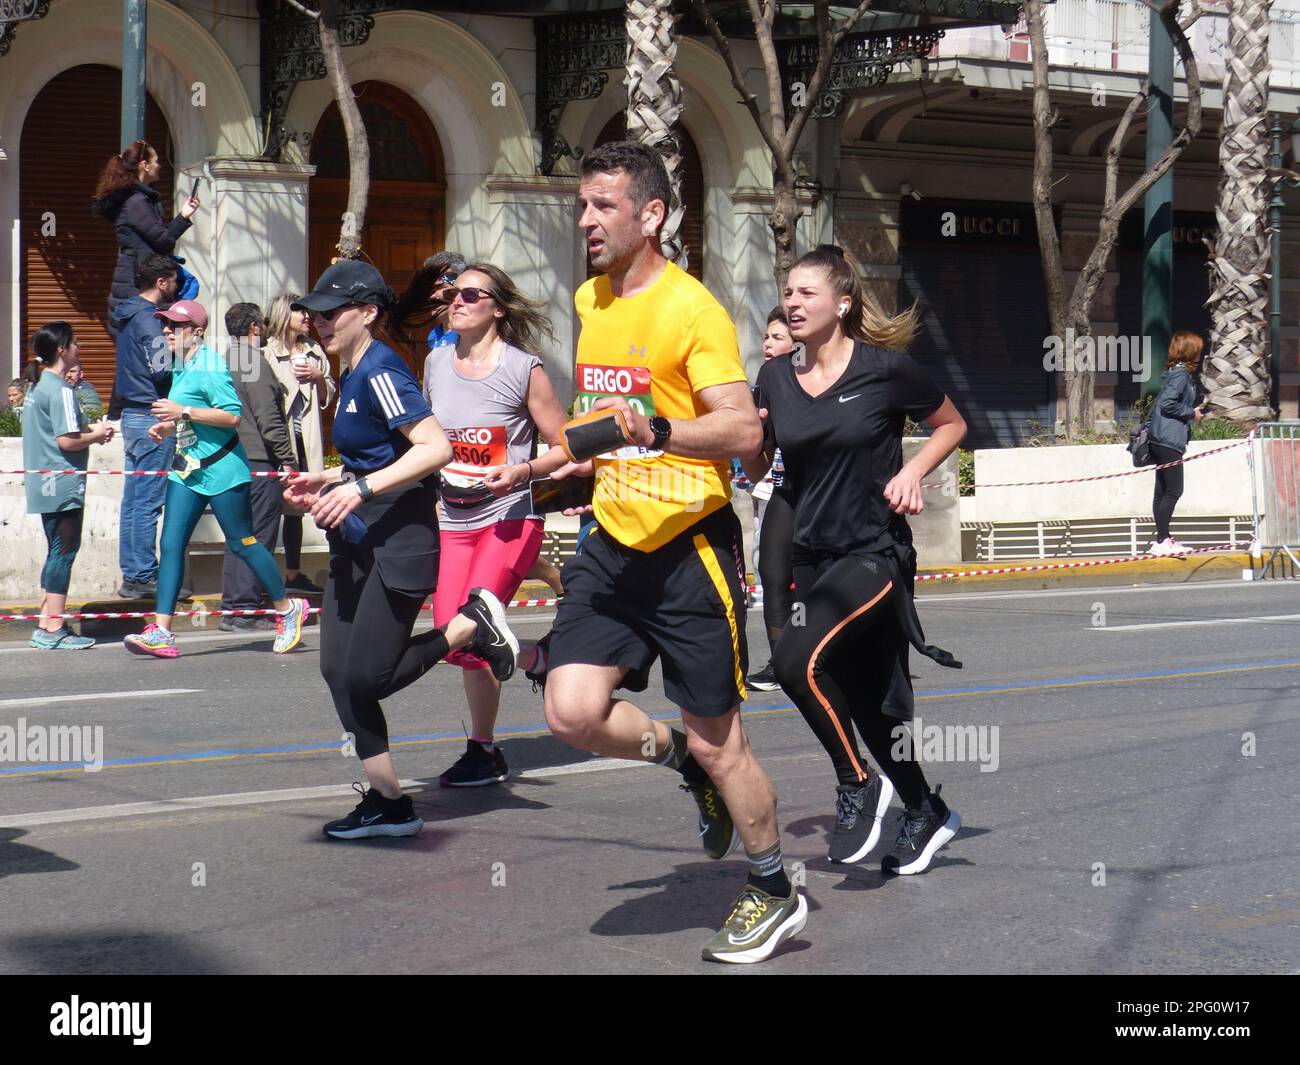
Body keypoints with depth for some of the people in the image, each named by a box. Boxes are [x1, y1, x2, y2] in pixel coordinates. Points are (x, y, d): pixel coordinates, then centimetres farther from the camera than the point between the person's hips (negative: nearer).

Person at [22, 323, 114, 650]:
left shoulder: (38, 386, 14)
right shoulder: (60, 390, -15)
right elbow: (67, 441, -21)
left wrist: (90, 431, 14)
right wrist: (96, 435, -5)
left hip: (43, 485, 10)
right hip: (62, 485, -10)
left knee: (57, 553, 15)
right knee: (64, 552, -5)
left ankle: (46, 624, 16)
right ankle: (53, 630, -5)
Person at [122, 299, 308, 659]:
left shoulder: (209, 366, -15)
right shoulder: (181, 368, 13)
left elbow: (233, 415, -23)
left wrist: (183, 412, -23)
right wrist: (167, 427, 8)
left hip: (221, 468, -9)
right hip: (187, 470, 9)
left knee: (242, 543, 3)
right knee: (171, 544, -2)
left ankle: (288, 609, 22)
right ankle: (161, 632, -6)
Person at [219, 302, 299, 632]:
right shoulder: (254, 362, -13)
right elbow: (268, 419, -17)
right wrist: (288, 459, -11)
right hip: (259, 459, -9)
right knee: (258, 534, -5)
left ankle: (232, 605, 18)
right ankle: (245, 609, -5)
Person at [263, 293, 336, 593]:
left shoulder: (314, 352, 13)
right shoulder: (267, 354, -4)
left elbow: (327, 399, 18)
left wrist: (319, 377, -1)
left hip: (305, 440, 6)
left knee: (294, 507, 13)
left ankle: (293, 574, 20)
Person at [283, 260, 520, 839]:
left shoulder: (380, 372, -15)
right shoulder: (350, 374, 14)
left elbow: (436, 448, -26)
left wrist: (361, 488, -28)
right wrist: (327, 481, 13)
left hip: (399, 541, -10)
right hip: (357, 540, 10)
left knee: (364, 679, -9)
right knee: (339, 672, 4)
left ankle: (472, 626, 9)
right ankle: (387, 803, 11)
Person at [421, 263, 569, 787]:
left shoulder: (524, 369, -8)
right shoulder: (436, 362, 7)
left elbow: (566, 448, -6)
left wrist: (522, 471, -21)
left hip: (508, 518, -6)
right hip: (453, 522, 6)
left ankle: (483, 752, -1)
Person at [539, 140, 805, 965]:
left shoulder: (691, 308, -13)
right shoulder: (590, 301, 11)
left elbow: (744, 429, -21)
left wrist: (658, 430, -33)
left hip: (690, 546, -7)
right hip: (614, 543, 7)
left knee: (716, 739, 1)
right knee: (574, 711, -9)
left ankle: (776, 893, 21)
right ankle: (686, 761, 20)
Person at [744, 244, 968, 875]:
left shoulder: (884, 368, -9)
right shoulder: (775, 379, 4)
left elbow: (952, 425, 5)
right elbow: (757, 469, 12)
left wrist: (912, 471, -11)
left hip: (877, 552, -6)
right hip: (813, 557, 6)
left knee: (797, 659, -27)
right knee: (869, 698, 14)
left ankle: (858, 785, -7)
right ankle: (925, 813, 34)